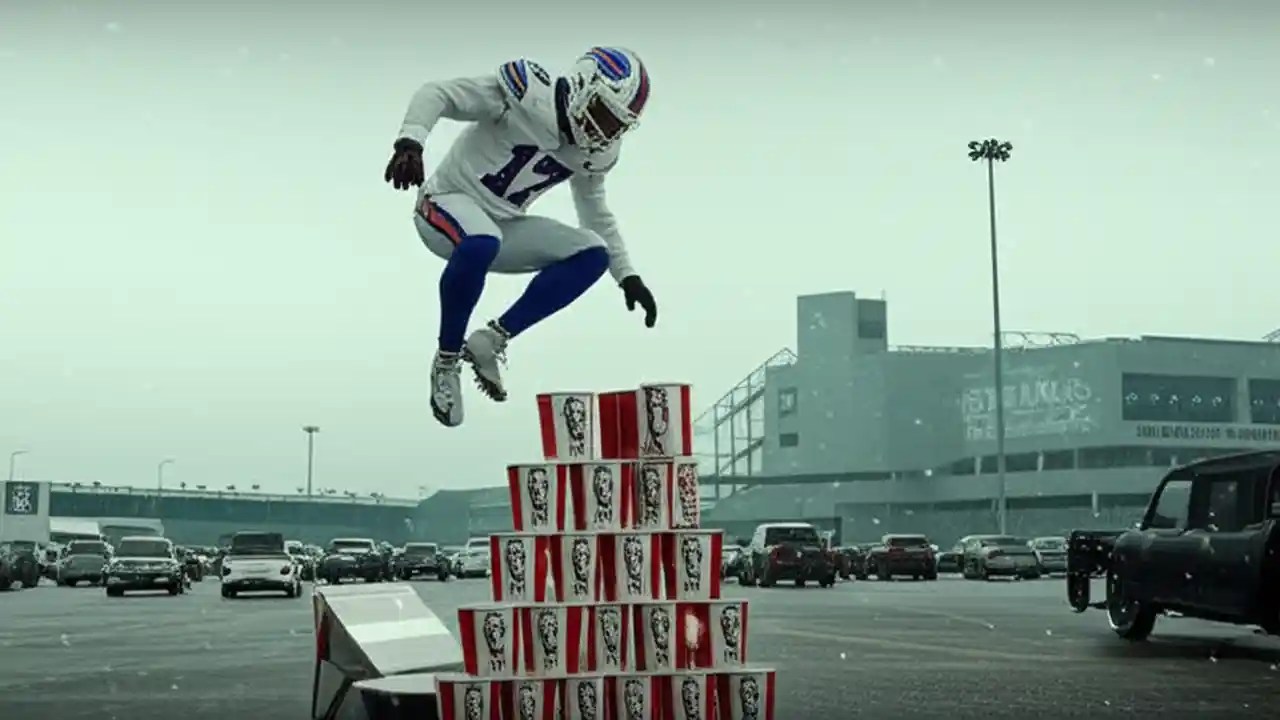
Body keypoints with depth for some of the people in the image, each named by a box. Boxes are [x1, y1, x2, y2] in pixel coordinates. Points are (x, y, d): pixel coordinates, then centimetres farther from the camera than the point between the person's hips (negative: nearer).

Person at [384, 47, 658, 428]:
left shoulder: (593, 150, 3)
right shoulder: (525, 93, -19)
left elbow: (597, 214, 19)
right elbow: (436, 94, -21)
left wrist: (628, 276, 13)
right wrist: (410, 142, -39)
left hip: (503, 224, 7)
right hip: (449, 201, -7)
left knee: (592, 254, -10)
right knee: (481, 244, -41)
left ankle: (490, 341, -11)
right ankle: (447, 362, -19)